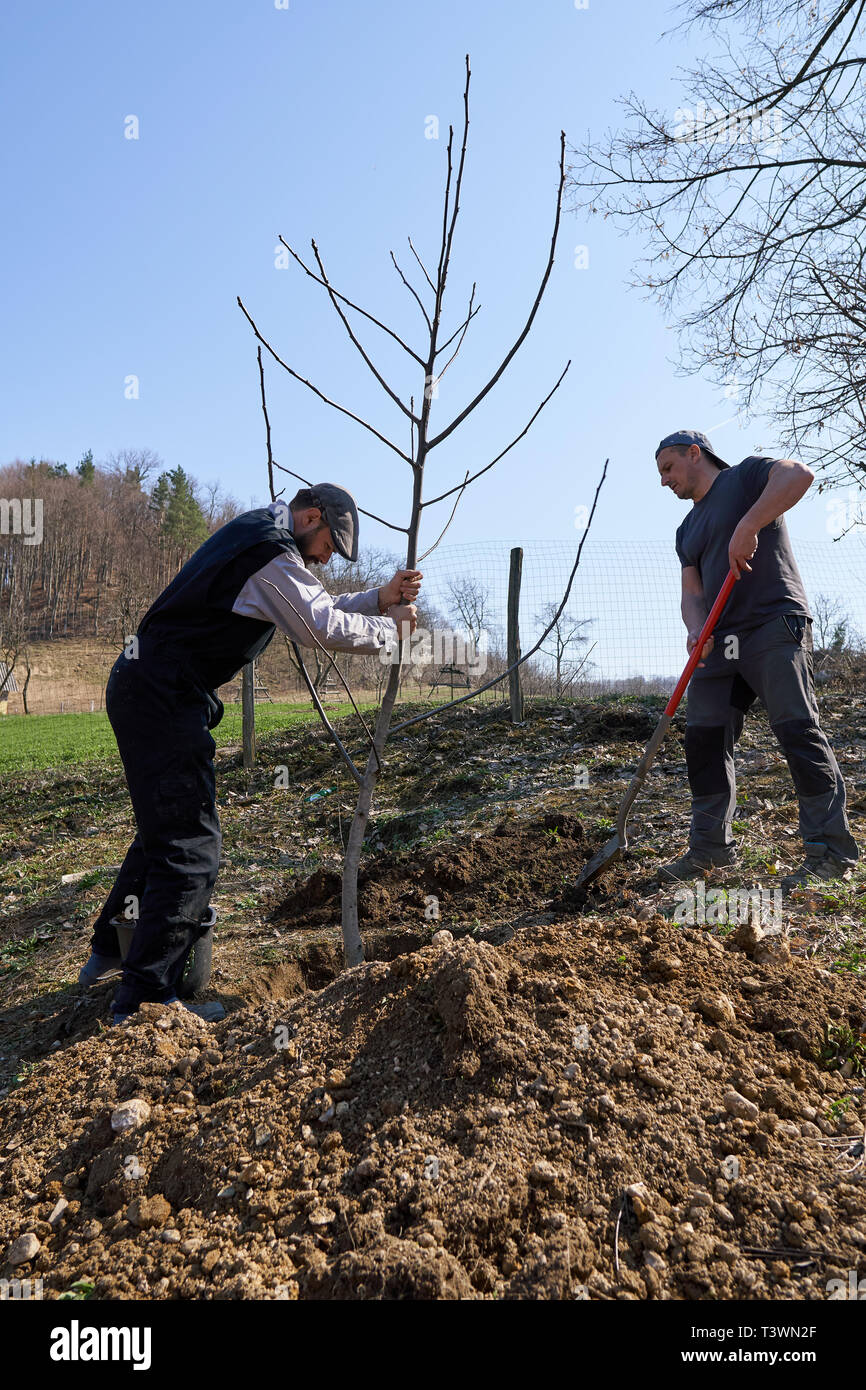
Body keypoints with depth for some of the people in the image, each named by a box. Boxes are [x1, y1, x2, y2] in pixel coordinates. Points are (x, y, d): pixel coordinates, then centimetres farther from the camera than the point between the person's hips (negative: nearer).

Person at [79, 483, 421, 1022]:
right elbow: (324, 629, -16)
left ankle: (111, 953, 35)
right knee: (190, 843, -8)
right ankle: (145, 1002, -3)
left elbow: (314, 611, 21)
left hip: (144, 689, 11)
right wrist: (389, 627, 0)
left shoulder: (258, 535, 19)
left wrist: (381, 598, 11)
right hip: (164, 696, -11)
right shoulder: (272, 550, -13)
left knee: (164, 829, 22)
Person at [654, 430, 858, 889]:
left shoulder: (746, 475, 4)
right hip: (721, 642, 8)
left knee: (797, 729, -14)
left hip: (775, 626, -7)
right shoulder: (687, 531, 24)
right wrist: (696, 629, -8)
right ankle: (711, 846, 11)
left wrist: (747, 528, -23)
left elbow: (799, 474, -17)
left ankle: (831, 852, -10)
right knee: (703, 738, 2)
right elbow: (692, 591, 13)